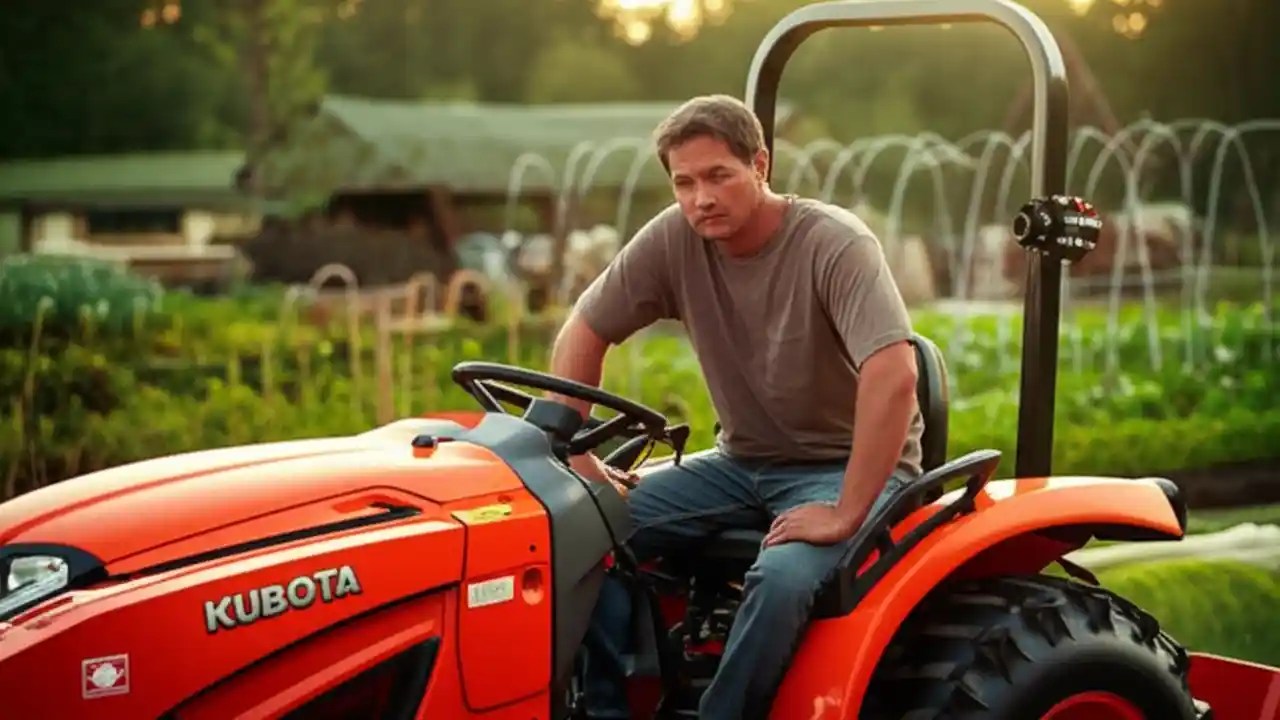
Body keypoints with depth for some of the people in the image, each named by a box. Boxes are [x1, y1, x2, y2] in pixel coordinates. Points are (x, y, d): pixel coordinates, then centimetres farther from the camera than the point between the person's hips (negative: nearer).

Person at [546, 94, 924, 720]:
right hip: (742, 462, 5)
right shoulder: (673, 239, -6)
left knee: (782, 576, -35)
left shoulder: (835, 245, -21)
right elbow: (584, 332, 2)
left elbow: (893, 375, -32)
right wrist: (575, 455, -7)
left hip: (844, 467, -5)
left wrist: (845, 516, -33)